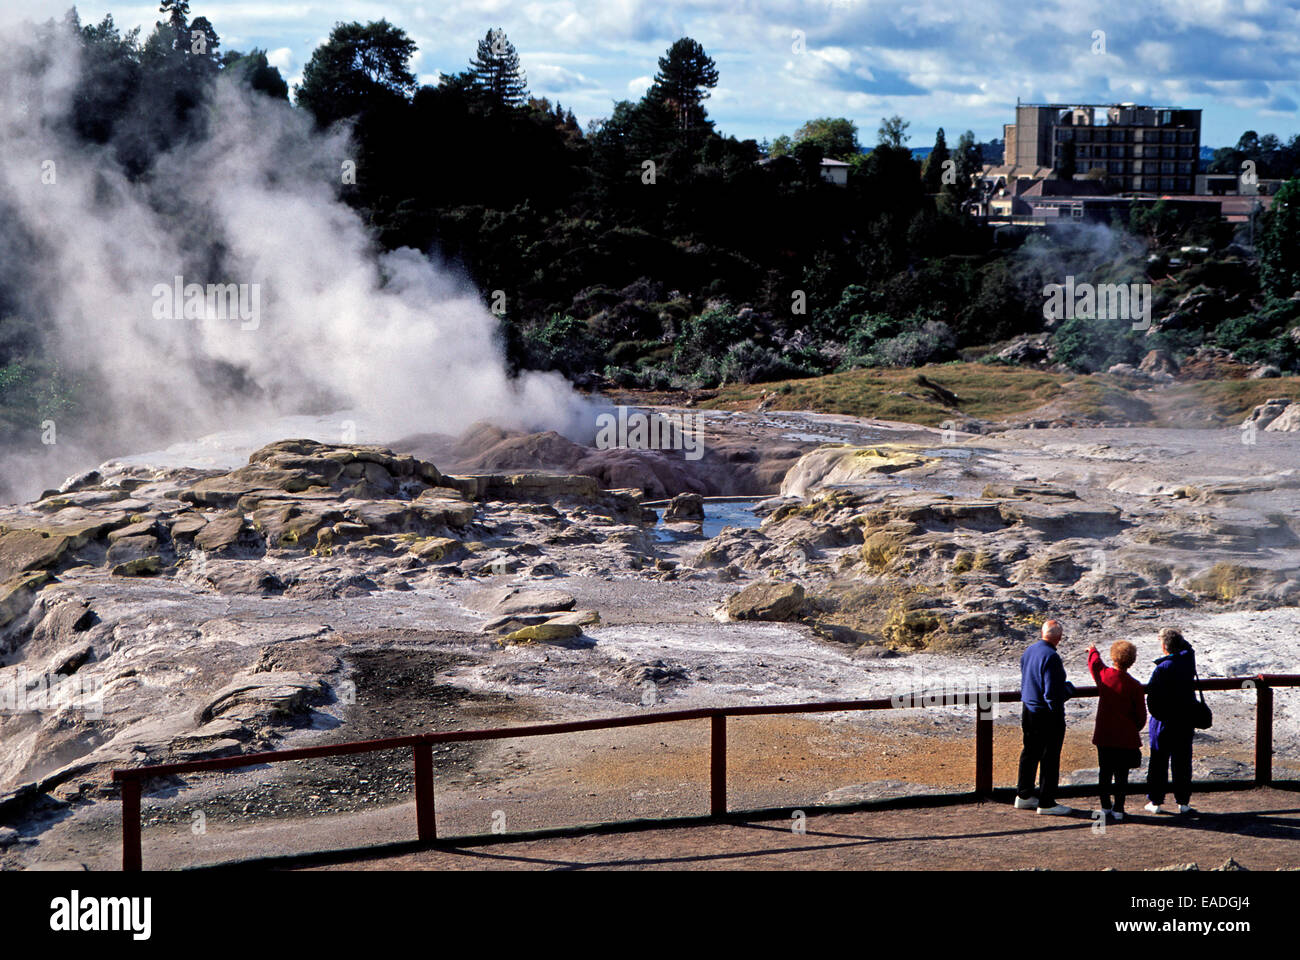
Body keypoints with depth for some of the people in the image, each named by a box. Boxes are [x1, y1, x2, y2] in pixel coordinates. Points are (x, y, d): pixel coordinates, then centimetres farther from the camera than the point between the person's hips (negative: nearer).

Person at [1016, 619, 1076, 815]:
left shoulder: (1028, 652, 5)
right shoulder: (1051, 657, -23)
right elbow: (1053, 692, -25)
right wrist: (1069, 688, -8)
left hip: (1028, 710, 9)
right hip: (1048, 715, -9)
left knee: (1030, 753, 19)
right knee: (1050, 758, 2)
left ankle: (1023, 795, 29)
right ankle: (1047, 803, 8)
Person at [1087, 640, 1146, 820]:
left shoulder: (1103, 675, -7)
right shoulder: (1134, 686, -14)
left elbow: (1094, 662, 18)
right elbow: (1141, 715, -7)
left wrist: (1093, 651, 41)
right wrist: (1135, 729, 14)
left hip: (1103, 735, 3)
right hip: (1126, 737, -3)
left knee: (1105, 771, 14)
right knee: (1122, 774, 6)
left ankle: (1105, 806, 21)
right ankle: (1118, 809, 8)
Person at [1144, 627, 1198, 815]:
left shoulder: (1162, 668, -19)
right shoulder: (1188, 660, -5)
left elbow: (1152, 697, -17)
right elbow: (1187, 647, 21)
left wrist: (1156, 714, -1)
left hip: (1164, 722, -4)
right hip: (1186, 722, 4)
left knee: (1159, 762, 6)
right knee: (1183, 761, 11)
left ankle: (1155, 801, 10)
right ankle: (1183, 801, 14)